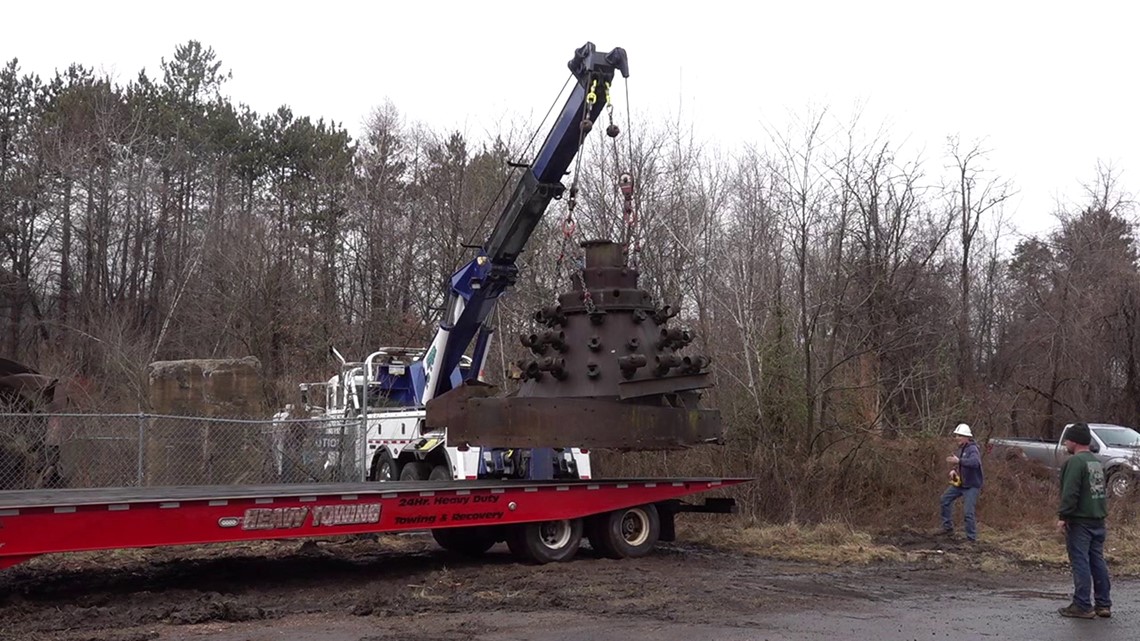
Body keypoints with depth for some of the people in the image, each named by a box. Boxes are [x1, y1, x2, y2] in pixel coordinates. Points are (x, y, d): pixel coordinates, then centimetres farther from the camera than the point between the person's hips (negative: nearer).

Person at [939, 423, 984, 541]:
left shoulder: (973, 449, -20)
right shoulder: (961, 448, 8)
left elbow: (975, 462, -41)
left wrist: (958, 461, -46)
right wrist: (954, 470, 6)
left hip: (971, 486, -10)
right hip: (960, 483, 10)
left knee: (968, 512, -11)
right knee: (945, 499, 16)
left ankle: (971, 538, -2)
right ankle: (948, 528, 25)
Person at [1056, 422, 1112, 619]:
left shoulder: (1075, 462, -15)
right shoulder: (1097, 462, 15)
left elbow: (1070, 493, -21)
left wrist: (1063, 516, -17)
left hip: (1080, 521, -9)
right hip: (1098, 520, 9)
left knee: (1080, 562, -4)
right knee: (1098, 561, 12)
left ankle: (1082, 606, -2)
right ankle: (1103, 604, 16)